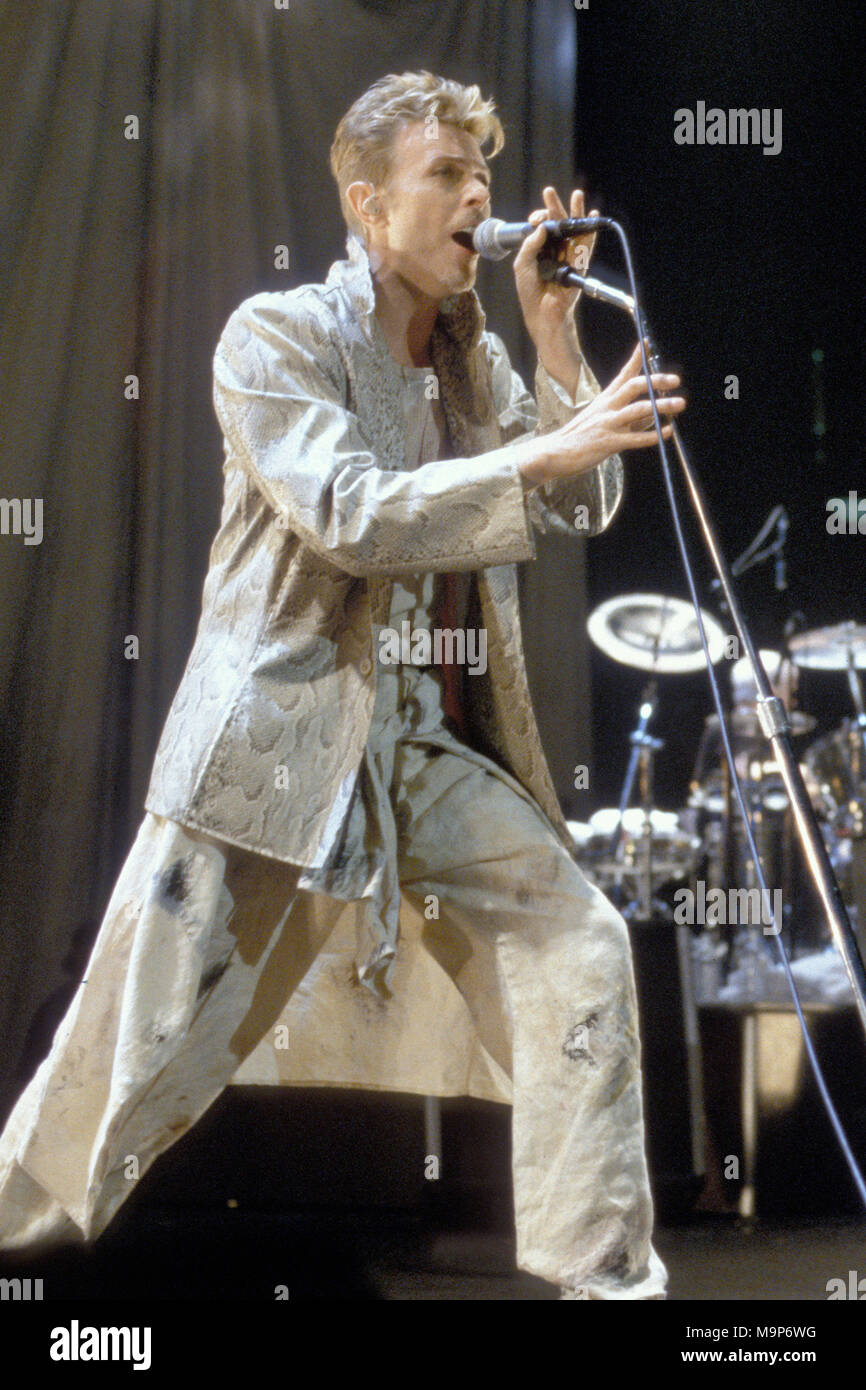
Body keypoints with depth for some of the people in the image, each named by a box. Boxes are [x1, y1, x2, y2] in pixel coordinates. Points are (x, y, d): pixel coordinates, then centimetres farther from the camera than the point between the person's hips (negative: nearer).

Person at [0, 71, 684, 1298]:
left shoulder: (475, 357, 14)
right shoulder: (277, 334, -6)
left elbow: (586, 506, 6)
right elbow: (356, 517, -20)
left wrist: (553, 329, 0)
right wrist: (550, 452, -23)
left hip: (440, 747, 6)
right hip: (280, 736, -5)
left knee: (578, 954, -5)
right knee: (144, 1052, 0)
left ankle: (607, 1274, 6)